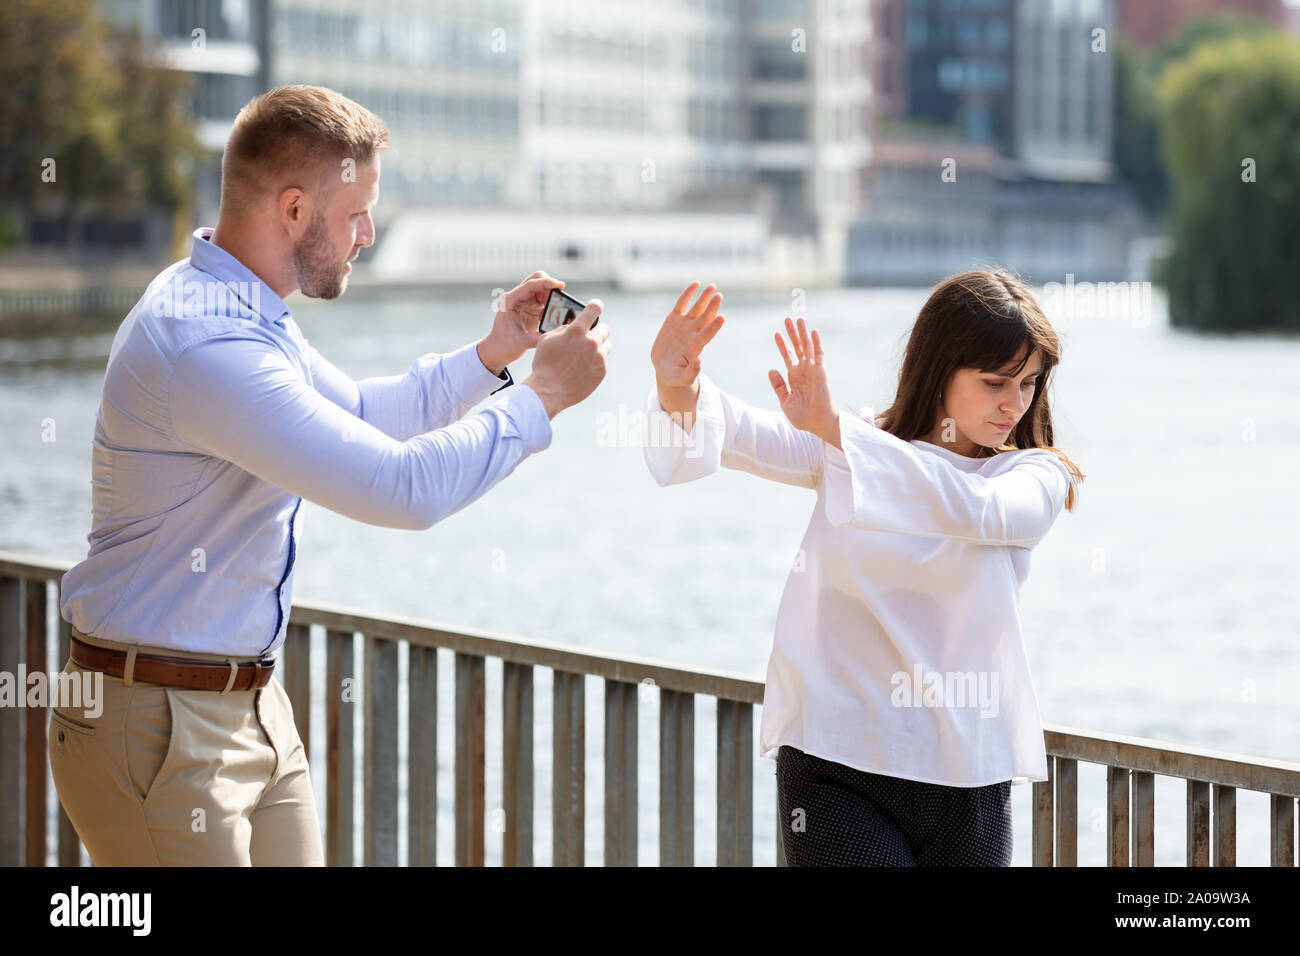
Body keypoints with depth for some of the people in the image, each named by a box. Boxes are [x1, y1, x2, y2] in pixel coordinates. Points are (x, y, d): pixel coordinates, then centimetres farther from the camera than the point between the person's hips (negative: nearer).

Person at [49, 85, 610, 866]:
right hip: (163, 727, -10)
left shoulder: (245, 316, 10)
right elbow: (403, 486, -28)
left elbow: (359, 416, 28)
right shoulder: (203, 344, -25)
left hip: (254, 708, 10)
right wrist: (543, 394, -16)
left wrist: (490, 356, 16)